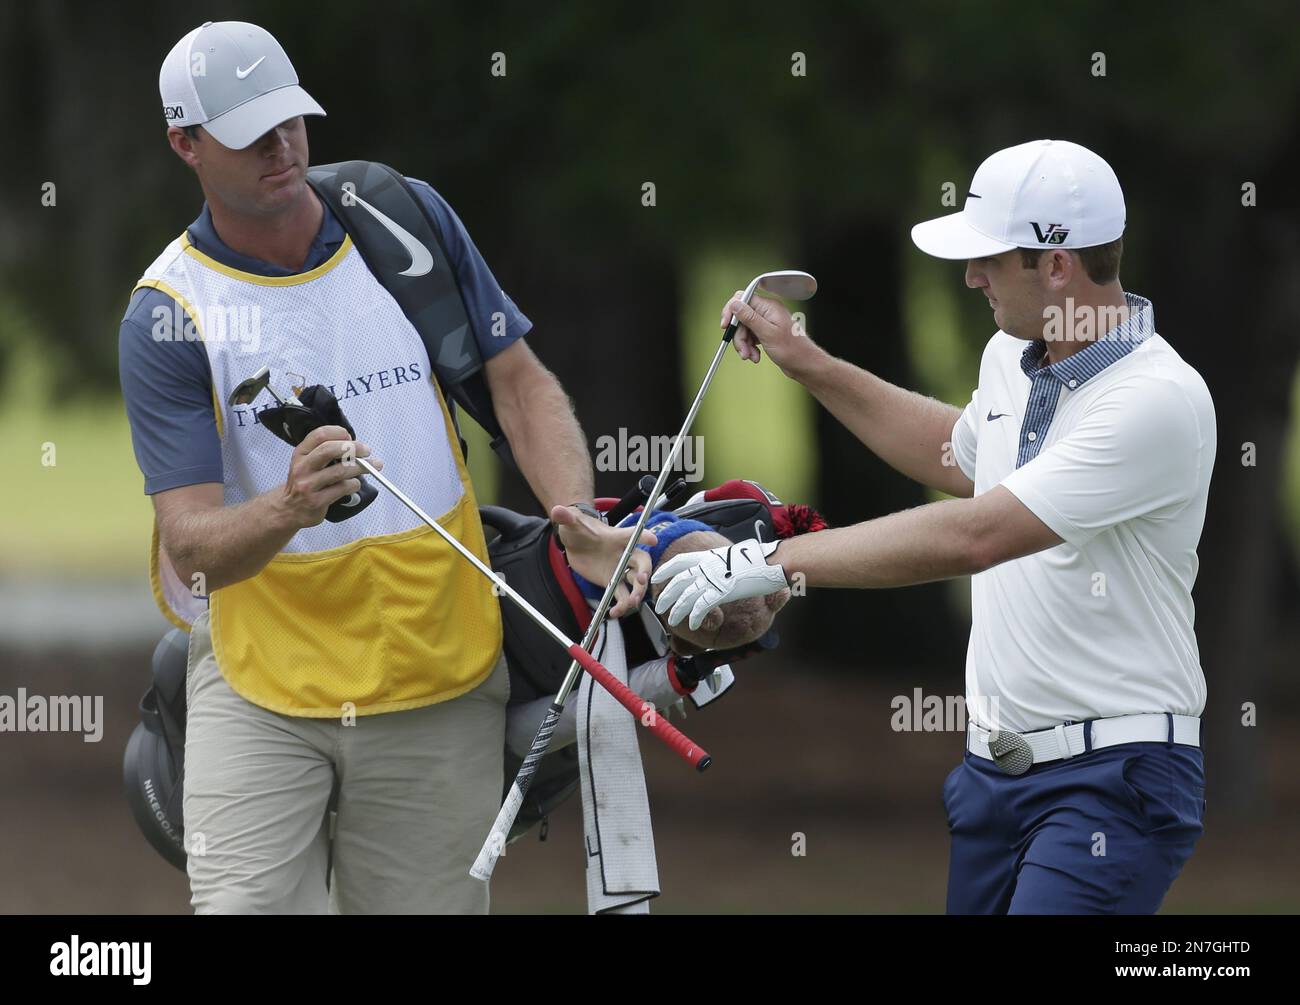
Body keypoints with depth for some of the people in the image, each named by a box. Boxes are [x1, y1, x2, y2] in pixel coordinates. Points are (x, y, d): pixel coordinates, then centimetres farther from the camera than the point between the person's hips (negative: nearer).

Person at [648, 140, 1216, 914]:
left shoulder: (1160, 400, -21)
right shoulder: (1010, 356, 9)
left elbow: (972, 536, -26)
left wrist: (777, 562, -22)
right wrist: (806, 362, 29)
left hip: (1112, 779, -9)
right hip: (994, 763, 9)